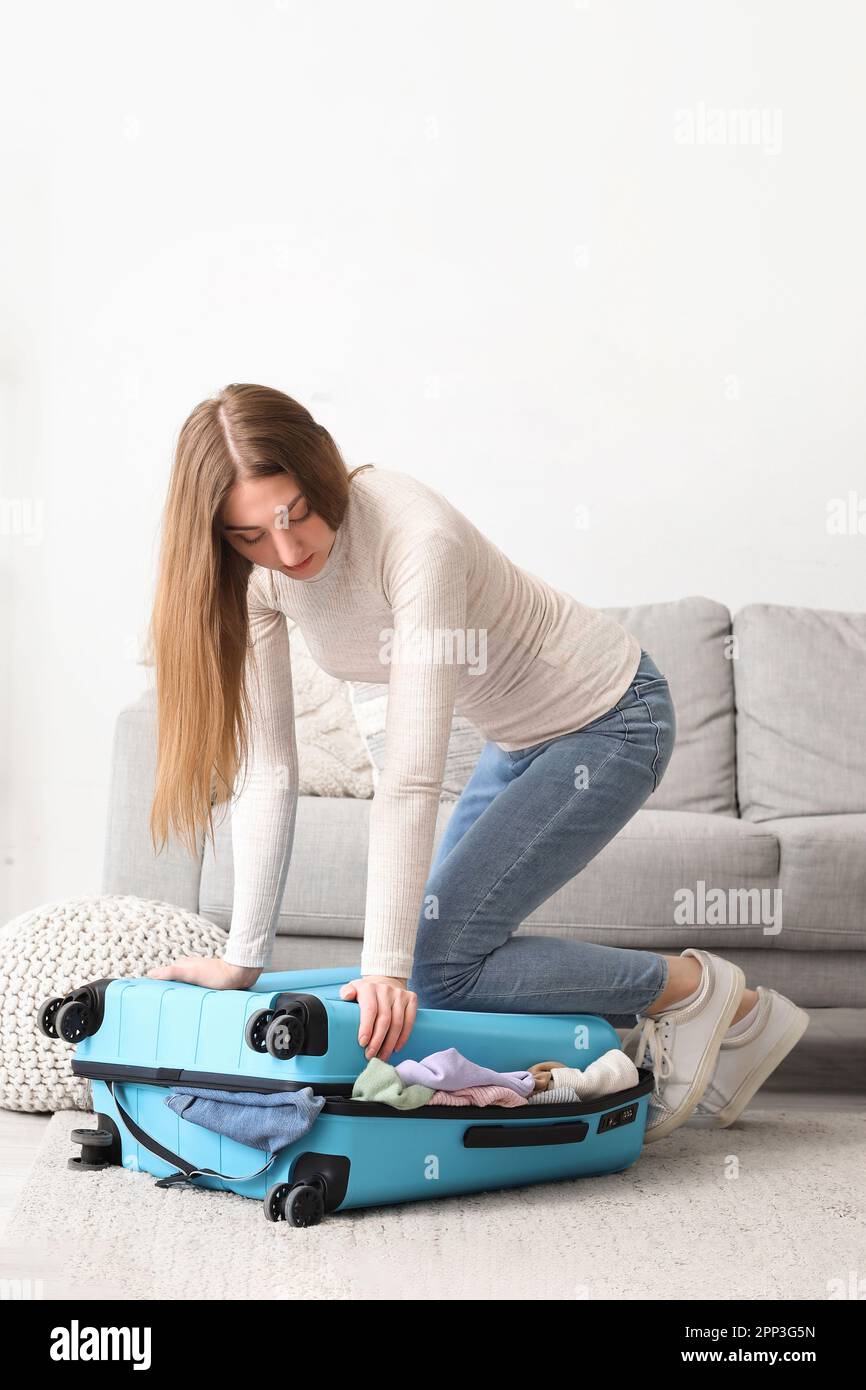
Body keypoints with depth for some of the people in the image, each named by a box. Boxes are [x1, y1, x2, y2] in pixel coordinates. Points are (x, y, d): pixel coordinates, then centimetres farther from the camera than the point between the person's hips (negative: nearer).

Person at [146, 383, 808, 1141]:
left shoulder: (417, 537, -33)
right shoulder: (259, 574, -12)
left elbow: (412, 774, -36)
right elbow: (267, 768, -11)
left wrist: (386, 966, -38)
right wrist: (244, 960, -14)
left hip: (608, 720, -8)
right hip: (522, 737, 8)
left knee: (441, 962, -14)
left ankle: (695, 989, 2)